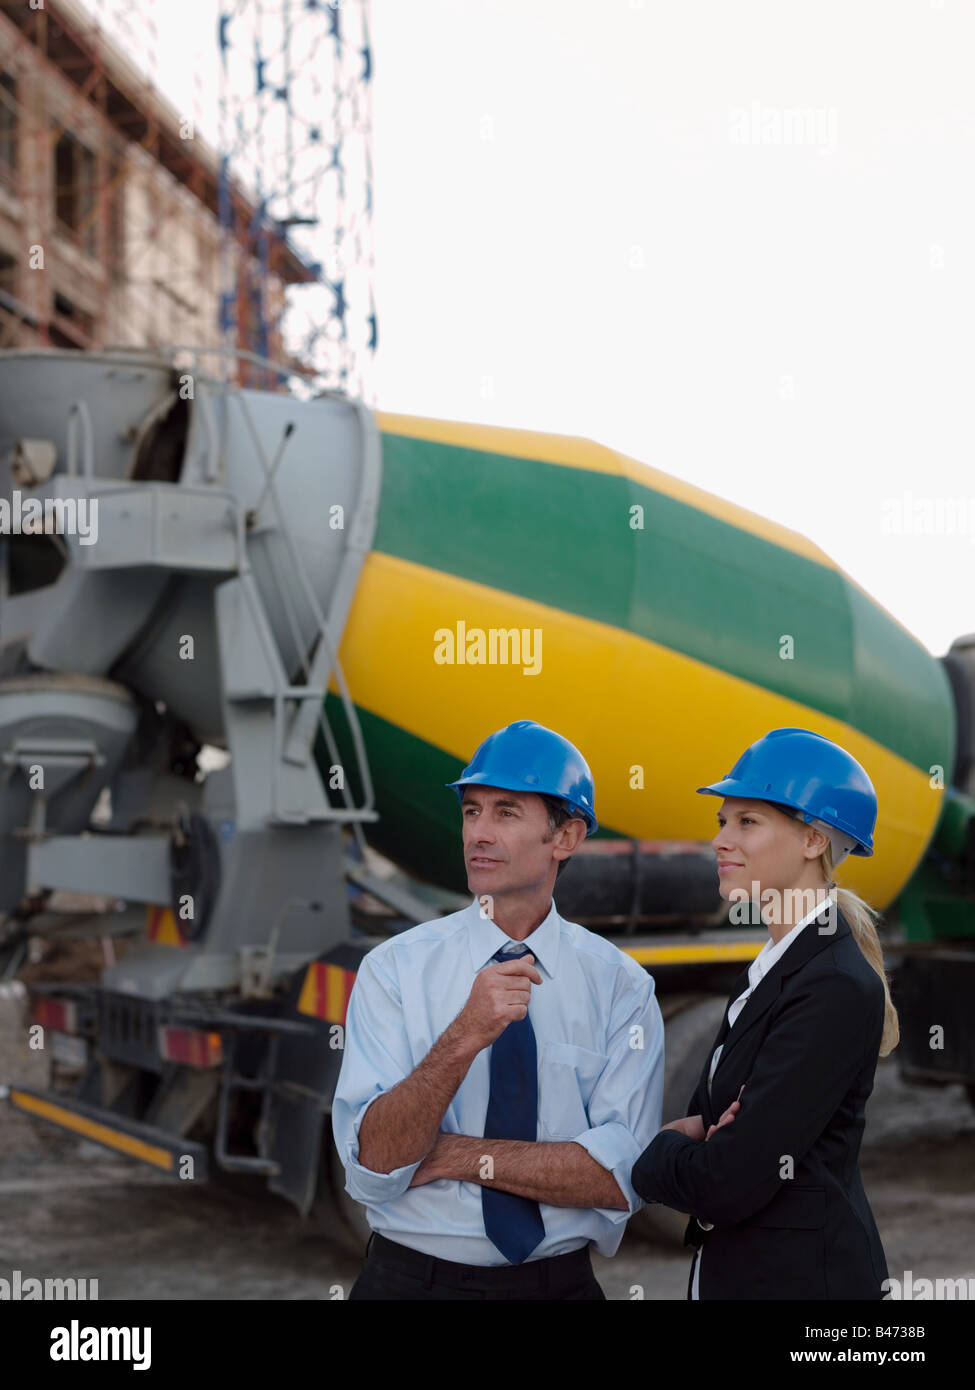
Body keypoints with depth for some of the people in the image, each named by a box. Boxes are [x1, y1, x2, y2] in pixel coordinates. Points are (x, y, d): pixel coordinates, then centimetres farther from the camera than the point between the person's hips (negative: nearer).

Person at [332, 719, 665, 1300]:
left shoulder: (621, 985, -6)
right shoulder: (395, 968, -8)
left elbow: (620, 1180, -14)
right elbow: (372, 1165, -17)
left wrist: (462, 1156, -16)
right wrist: (465, 1036, -29)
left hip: (560, 1279, 1)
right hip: (410, 1277, 0)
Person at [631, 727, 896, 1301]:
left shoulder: (839, 987, -21)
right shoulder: (771, 968, 8)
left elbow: (729, 1183, -25)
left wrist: (658, 1146, -6)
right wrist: (687, 1133, -11)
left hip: (798, 1277, -8)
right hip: (733, 1268, 8)